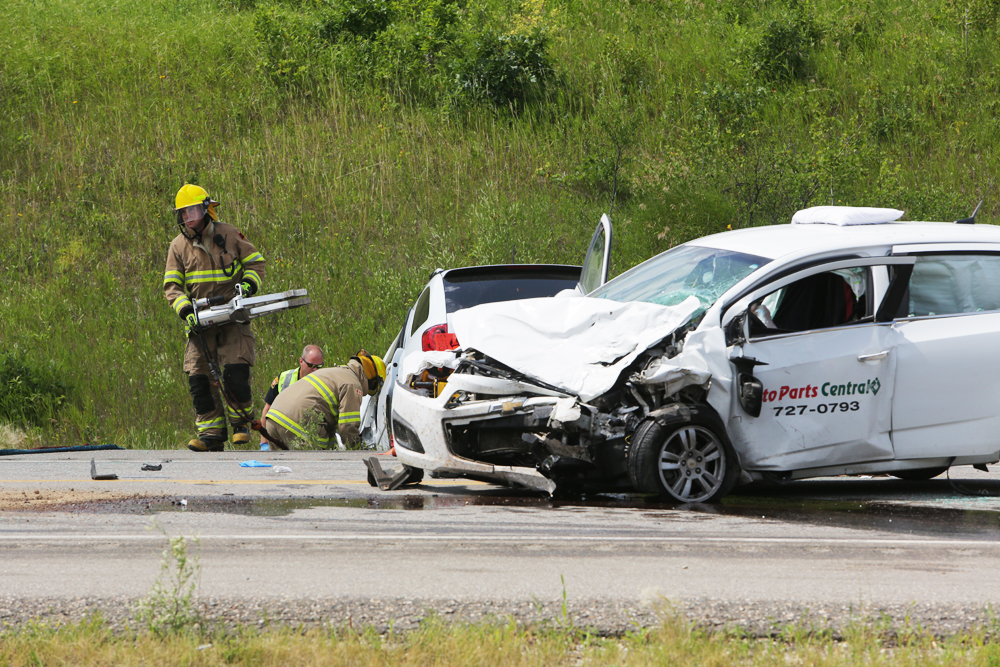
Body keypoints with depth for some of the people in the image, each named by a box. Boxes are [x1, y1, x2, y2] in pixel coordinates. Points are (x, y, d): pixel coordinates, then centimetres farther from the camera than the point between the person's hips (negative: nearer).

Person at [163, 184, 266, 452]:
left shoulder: (229, 235, 1)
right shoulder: (179, 246, 4)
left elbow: (256, 263, 9)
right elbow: (172, 287, 2)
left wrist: (249, 284, -10)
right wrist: (186, 311, -15)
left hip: (233, 318, -2)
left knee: (235, 372, -16)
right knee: (199, 377, -6)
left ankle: (240, 423, 5)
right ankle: (211, 435, -1)